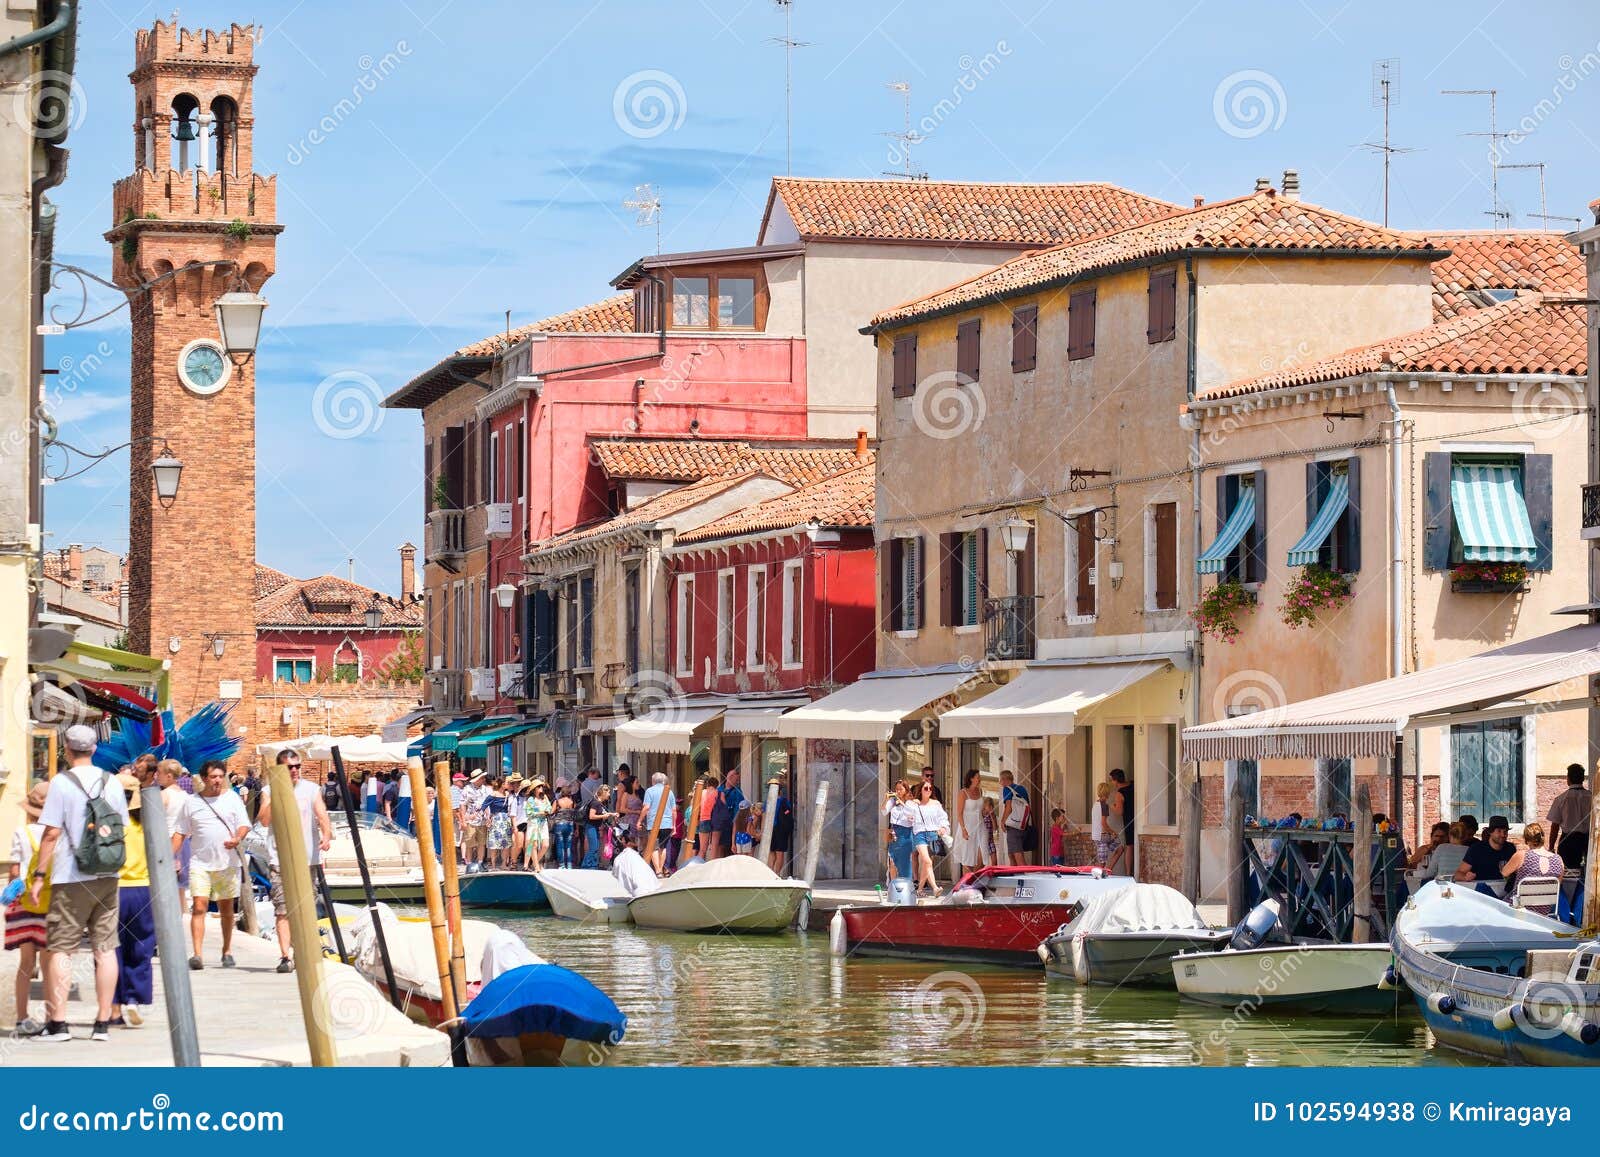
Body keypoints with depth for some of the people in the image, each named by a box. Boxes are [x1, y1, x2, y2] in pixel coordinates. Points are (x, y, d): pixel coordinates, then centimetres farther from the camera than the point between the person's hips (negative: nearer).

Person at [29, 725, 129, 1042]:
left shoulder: (62, 782, -9)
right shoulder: (112, 782, 6)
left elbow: (51, 833, -12)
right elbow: (123, 829, 11)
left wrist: (38, 875, -7)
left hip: (71, 881, -5)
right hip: (108, 877, 5)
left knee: (59, 949, 0)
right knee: (105, 949, 6)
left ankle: (57, 1022, -4)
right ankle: (103, 1023, 6)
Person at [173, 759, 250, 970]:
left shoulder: (232, 799, 6)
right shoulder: (191, 802, 6)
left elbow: (244, 825, 2)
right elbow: (180, 833, 9)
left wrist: (237, 838, -20)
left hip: (227, 863, 1)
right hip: (200, 863, -1)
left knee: (226, 909, 11)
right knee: (199, 907, -13)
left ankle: (227, 951, 25)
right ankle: (197, 955, -17)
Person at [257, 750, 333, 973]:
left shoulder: (311, 789, 9)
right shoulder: (269, 791, 7)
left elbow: (321, 814, -4)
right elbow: (264, 821, -4)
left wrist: (327, 834, -23)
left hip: (308, 858, 2)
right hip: (279, 860, -2)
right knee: (283, 910, -11)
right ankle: (285, 957, -14)